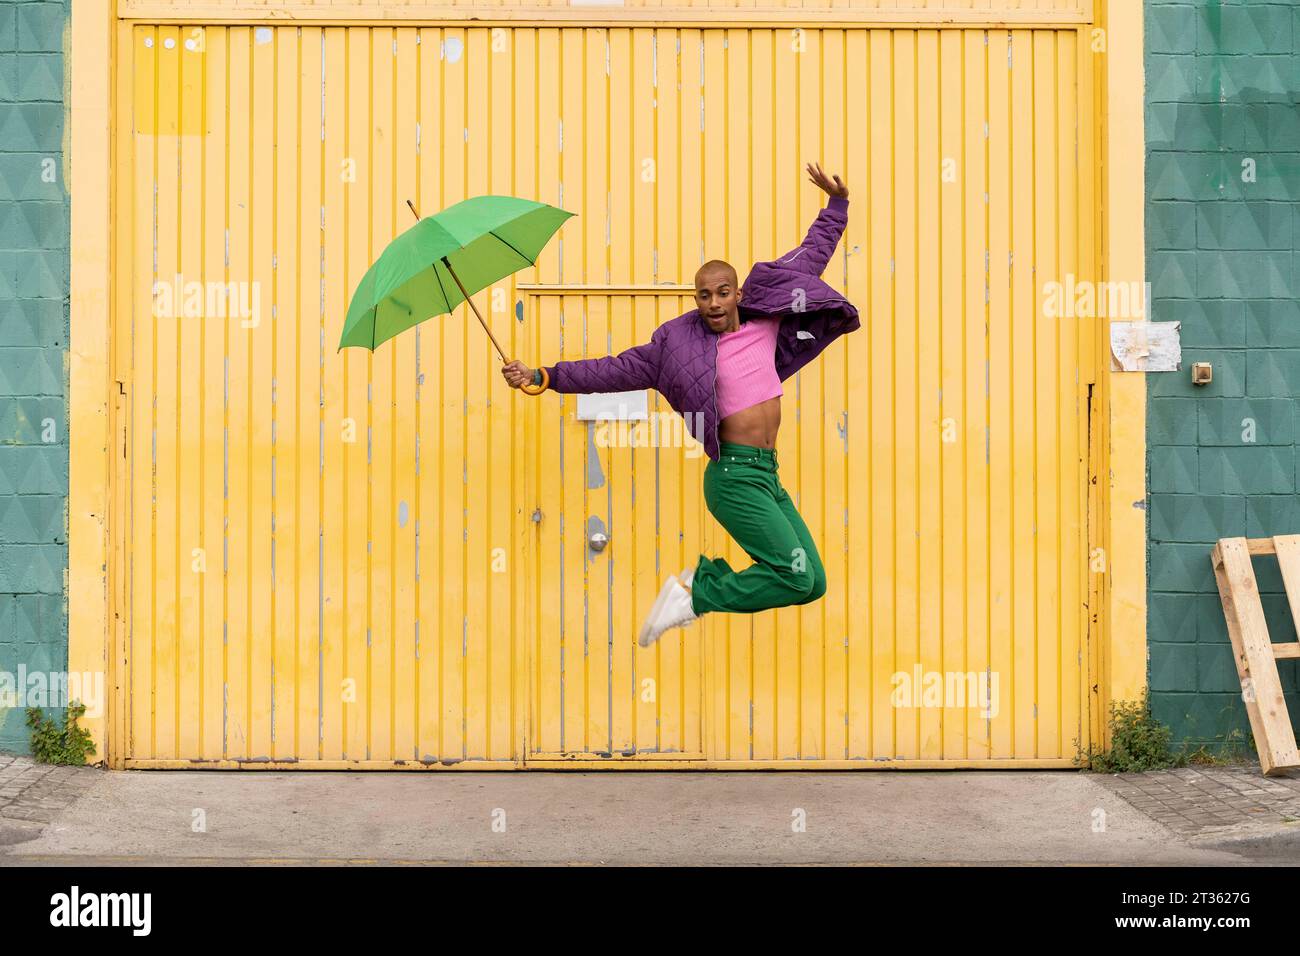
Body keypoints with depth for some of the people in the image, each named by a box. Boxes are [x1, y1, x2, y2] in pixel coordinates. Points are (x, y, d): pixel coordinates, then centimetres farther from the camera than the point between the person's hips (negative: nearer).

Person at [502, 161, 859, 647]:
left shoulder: (765, 321, 9)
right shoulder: (679, 343, -3)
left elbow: (810, 258, 20)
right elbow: (616, 370, -2)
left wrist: (837, 203, 20)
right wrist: (543, 377, -6)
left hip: (767, 475, 7)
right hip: (735, 475, -7)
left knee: (812, 584, 5)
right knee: (796, 575, -17)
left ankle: (705, 576, 15)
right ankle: (694, 597, -4)